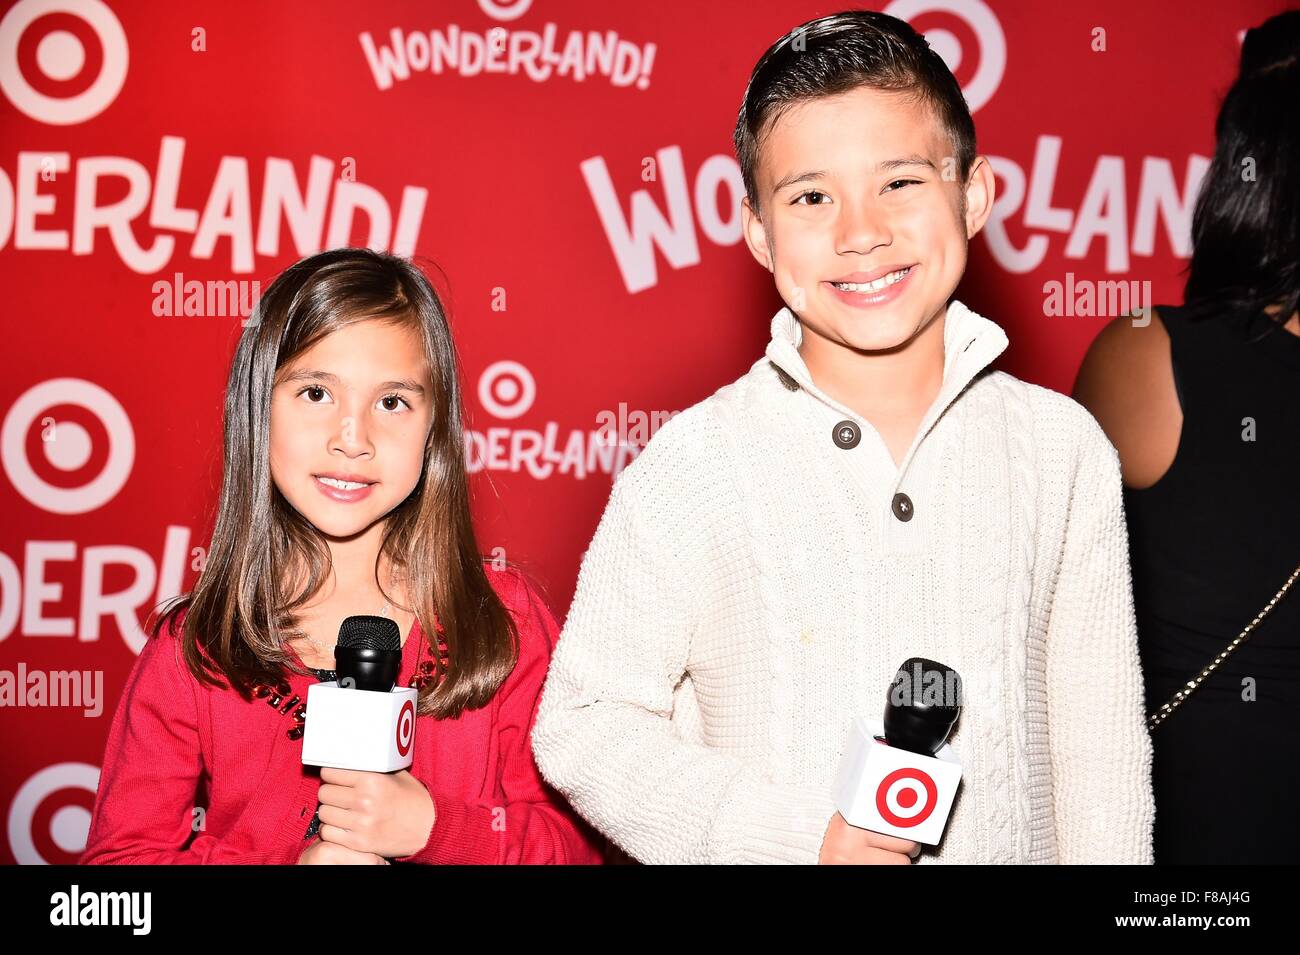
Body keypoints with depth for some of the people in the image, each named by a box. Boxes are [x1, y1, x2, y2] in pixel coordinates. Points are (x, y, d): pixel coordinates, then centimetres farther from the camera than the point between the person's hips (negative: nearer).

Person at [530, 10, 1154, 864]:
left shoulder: (1065, 449, -6)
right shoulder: (690, 469, -14)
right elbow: (582, 723, -12)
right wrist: (801, 839, -19)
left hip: (1013, 845, 3)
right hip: (775, 846, -2)